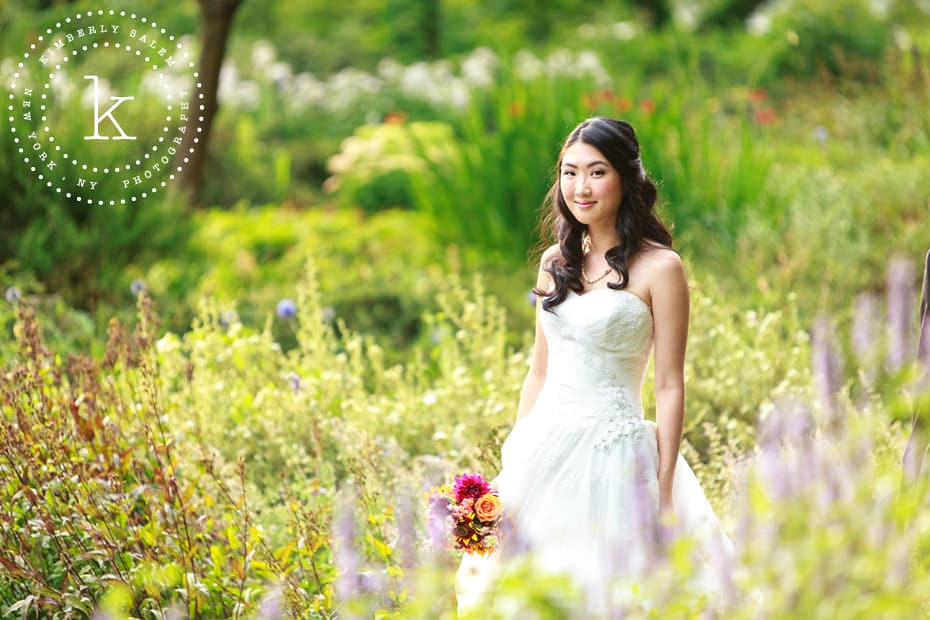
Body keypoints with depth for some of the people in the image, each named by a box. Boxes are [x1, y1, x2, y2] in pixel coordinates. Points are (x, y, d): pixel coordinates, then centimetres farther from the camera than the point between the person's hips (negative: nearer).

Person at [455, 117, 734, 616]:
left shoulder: (659, 267, -8)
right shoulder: (556, 262, 9)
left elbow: (669, 387, -8)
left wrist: (662, 493, -12)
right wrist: (512, 458, 13)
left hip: (613, 453, -6)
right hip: (544, 449, 6)